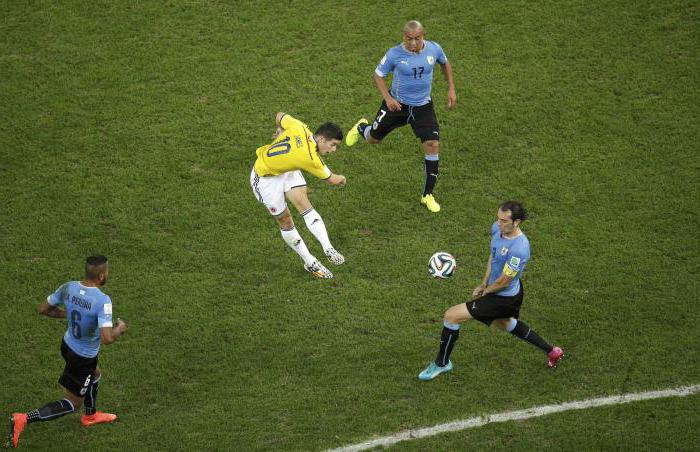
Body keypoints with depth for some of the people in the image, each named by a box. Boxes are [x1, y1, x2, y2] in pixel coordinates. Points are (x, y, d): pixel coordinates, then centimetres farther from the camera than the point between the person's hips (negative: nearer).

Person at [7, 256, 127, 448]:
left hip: (68, 345, 7)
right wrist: (119, 329, -16)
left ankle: (90, 416, 58)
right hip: (84, 359, -7)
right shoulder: (103, 301, -33)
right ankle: (24, 419, -3)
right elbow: (107, 339, -38)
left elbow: (43, 309, -2)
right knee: (72, 404, 10)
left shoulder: (68, 288, -14)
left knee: (95, 375, 35)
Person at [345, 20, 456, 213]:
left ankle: (428, 195, 0)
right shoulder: (395, 54, -20)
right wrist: (387, 98, -22)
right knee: (373, 139, 15)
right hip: (397, 103, -1)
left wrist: (451, 89, 5)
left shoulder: (434, 49, -12)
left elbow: (445, 64, 10)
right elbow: (378, 74, -8)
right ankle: (362, 128, 57)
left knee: (433, 145, -12)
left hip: (423, 106, 1)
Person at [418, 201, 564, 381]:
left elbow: (502, 282, -25)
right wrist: (484, 284, 8)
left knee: (451, 316, -8)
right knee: (504, 323, 37)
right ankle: (551, 351, 49)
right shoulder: (497, 228, -10)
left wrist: (484, 291, -7)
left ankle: (442, 363, 13)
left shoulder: (519, 249, -36)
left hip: (504, 298, -10)